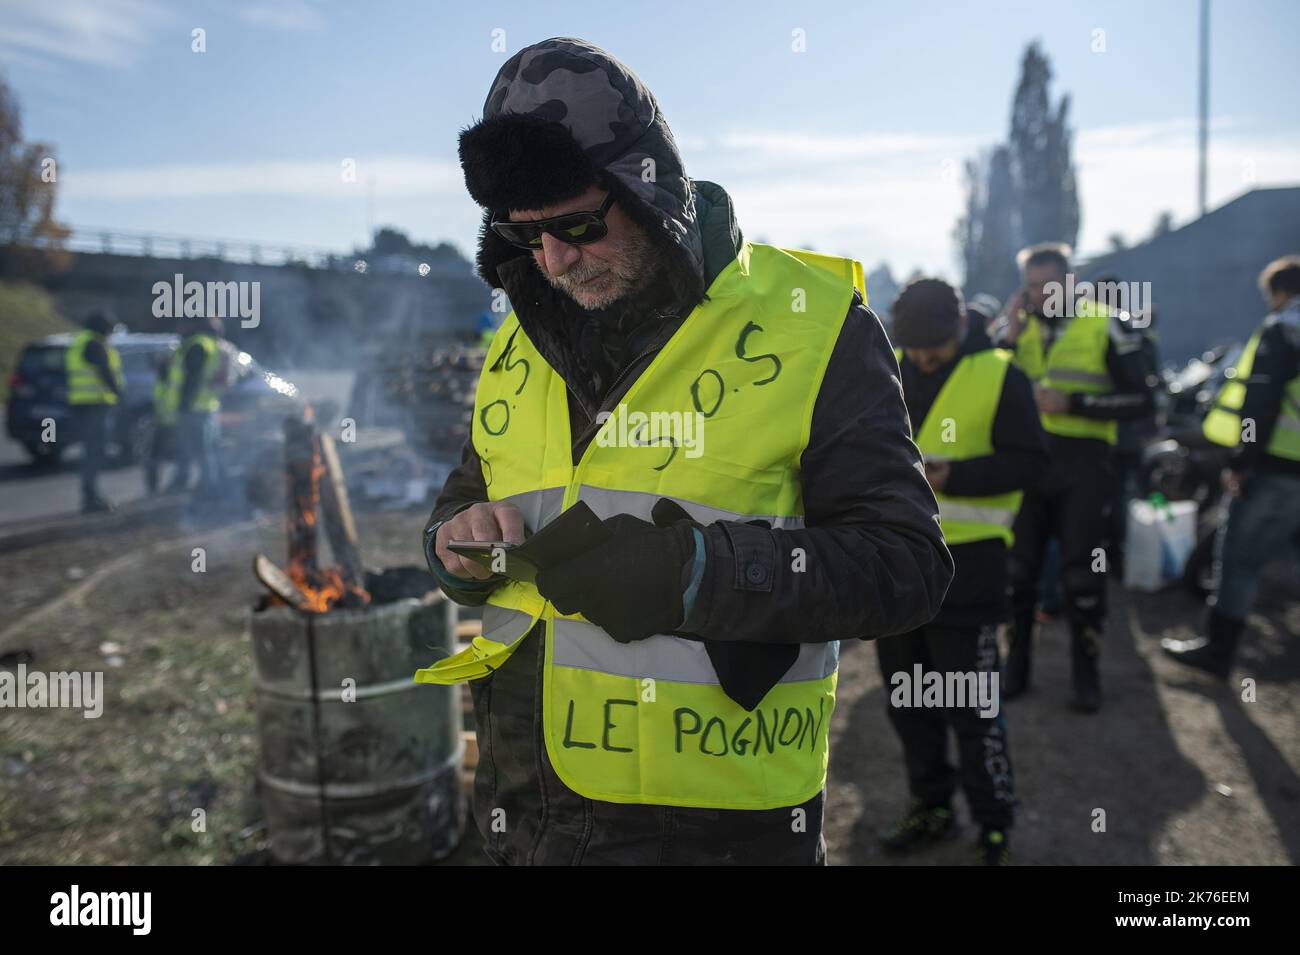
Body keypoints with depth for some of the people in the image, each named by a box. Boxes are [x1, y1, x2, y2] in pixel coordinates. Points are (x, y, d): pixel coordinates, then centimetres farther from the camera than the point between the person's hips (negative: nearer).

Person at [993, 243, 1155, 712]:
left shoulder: (1106, 324, -3)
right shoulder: (1012, 326, 8)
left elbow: (1141, 399, -7)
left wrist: (1073, 401, -19)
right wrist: (1008, 337, -12)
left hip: (1082, 462, -3)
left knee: (1082, 570, 2)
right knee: (1017, 567, 8)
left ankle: (1086, 670, 17)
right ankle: (1016, 663, 21)